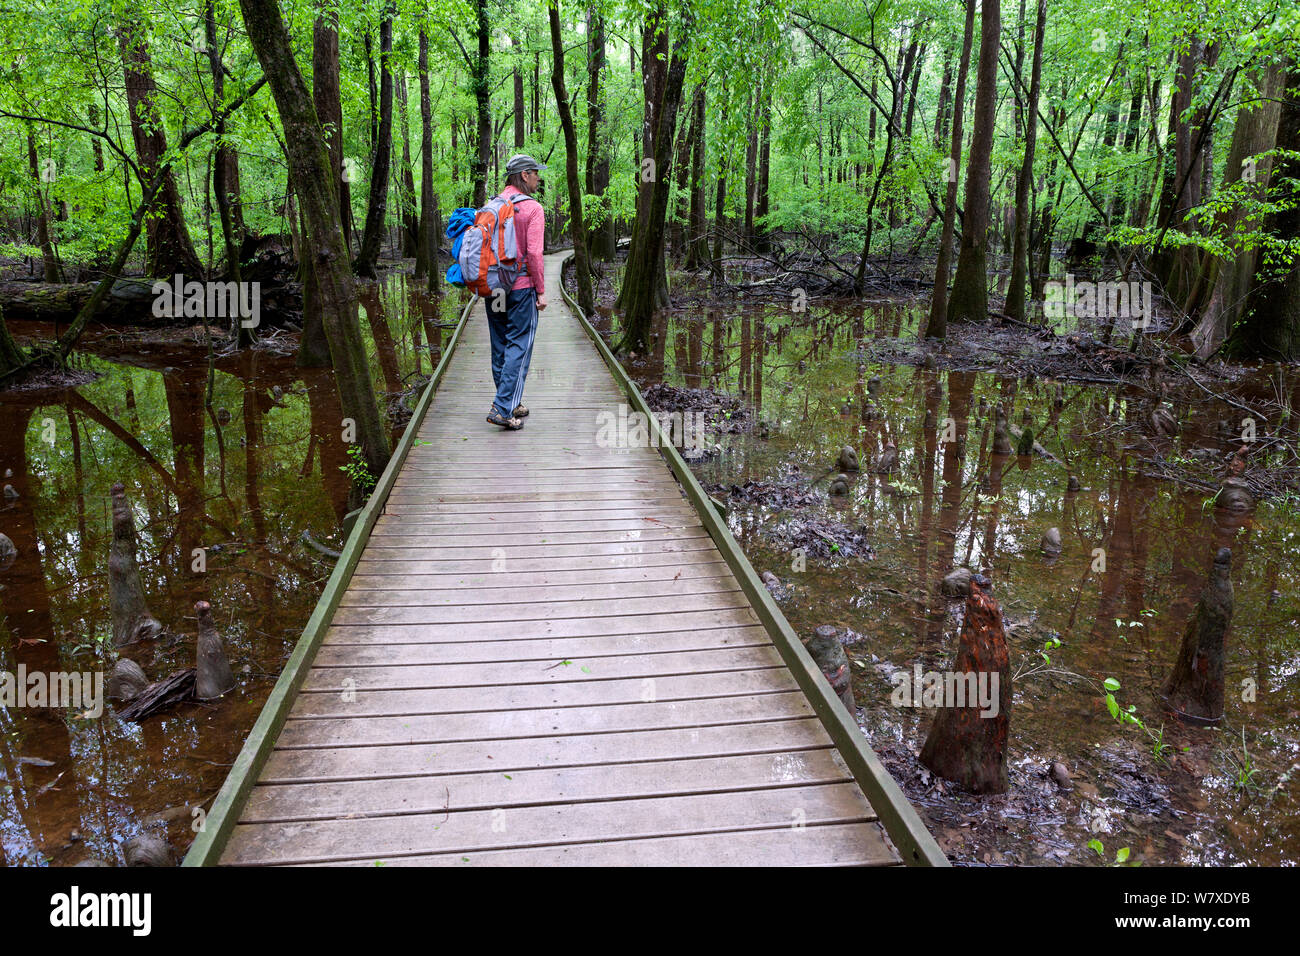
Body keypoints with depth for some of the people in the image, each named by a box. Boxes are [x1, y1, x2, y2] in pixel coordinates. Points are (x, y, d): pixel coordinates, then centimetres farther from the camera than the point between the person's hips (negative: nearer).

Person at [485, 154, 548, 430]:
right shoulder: (532, 208, -9)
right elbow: (533, 252, -15)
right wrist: (541, 290, -9)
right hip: (521, 287, -7)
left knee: (500, 346, 12)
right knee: (519, 347, -4)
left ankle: (511, 404, 21)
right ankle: (503, 408, -11)